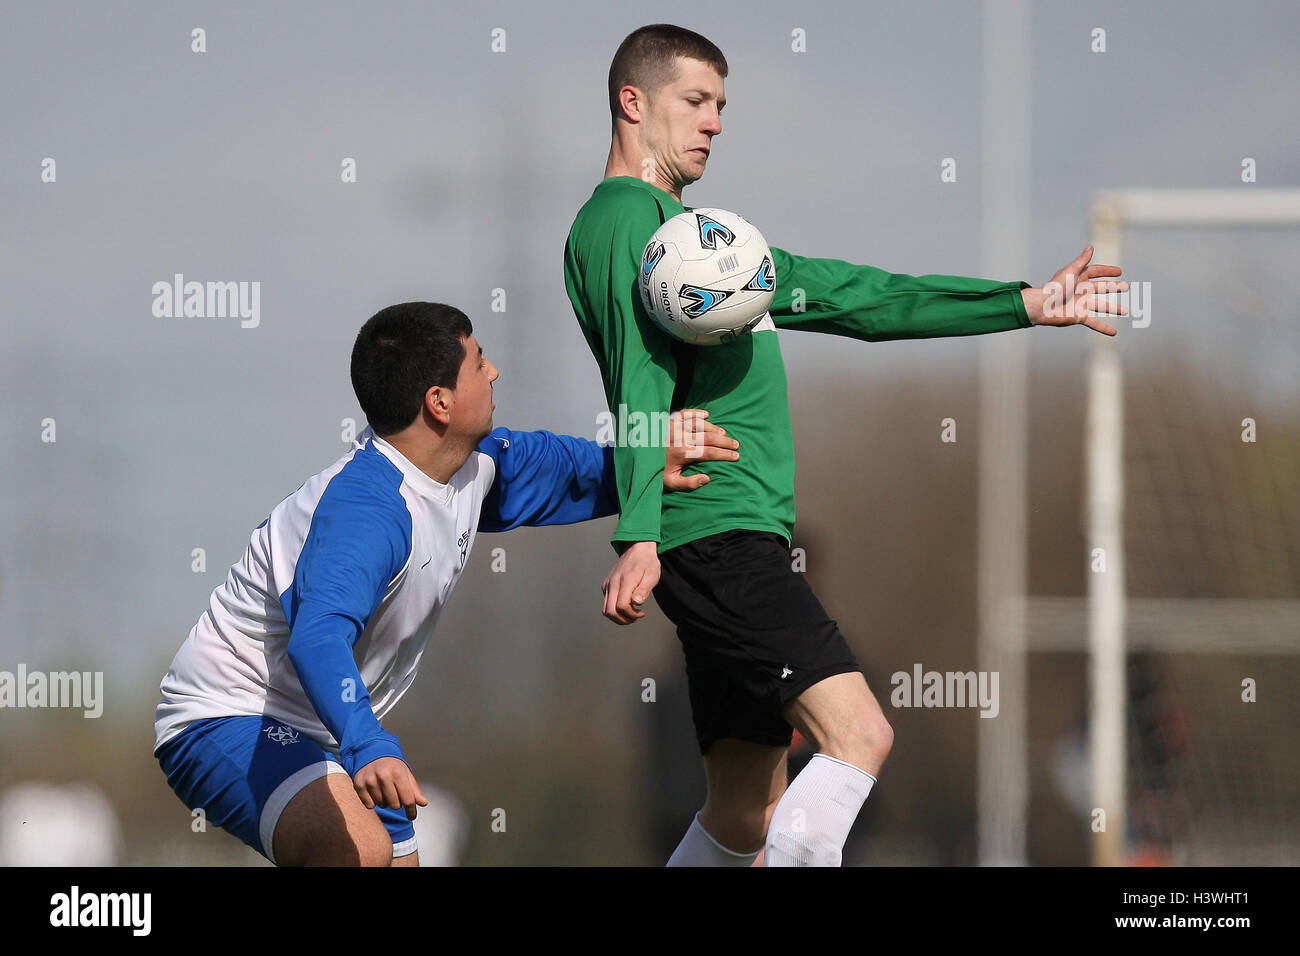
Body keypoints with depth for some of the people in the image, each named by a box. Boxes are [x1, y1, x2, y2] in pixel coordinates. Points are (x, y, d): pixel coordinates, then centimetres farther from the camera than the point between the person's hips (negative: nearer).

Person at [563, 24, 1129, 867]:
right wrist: (638, 535, -27)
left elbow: (856, 298, 28)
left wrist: (1027, 305, 26)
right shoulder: (626, 215, -3)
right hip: (713, 535, -10)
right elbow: (639, 384, -16)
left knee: (747, 815, 9)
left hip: (742, 544, 10)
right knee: (857, 733, -22)